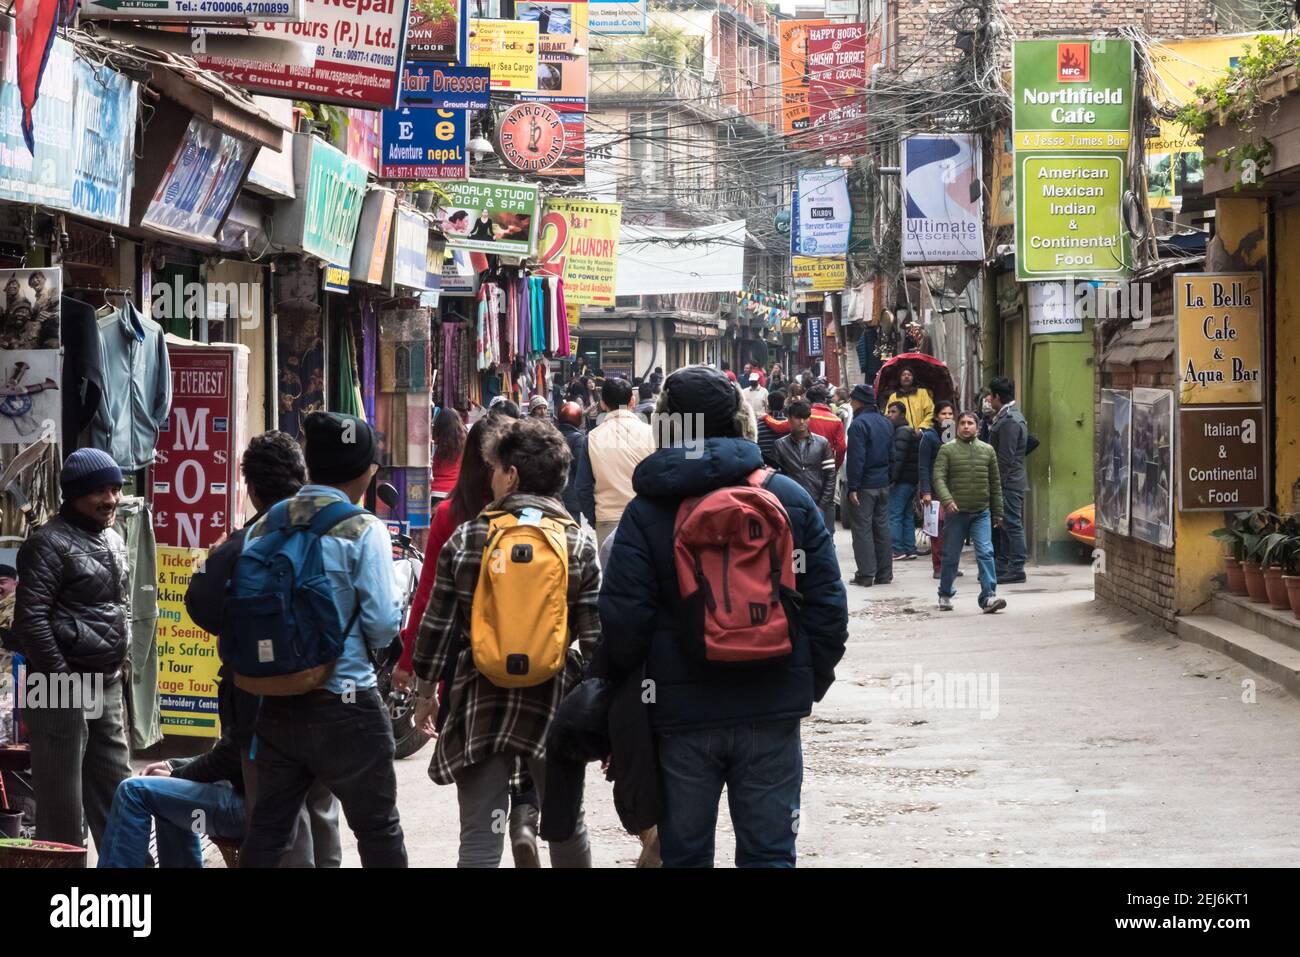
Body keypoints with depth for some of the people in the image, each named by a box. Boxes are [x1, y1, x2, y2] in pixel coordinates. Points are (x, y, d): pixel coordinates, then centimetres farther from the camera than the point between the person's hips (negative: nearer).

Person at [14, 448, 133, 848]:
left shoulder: (113, 540, 14)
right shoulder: (49, 543, -12)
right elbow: (29, 619, -18)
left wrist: (121, 657, 16)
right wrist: (62, 679, -19)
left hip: (107, 684, 8)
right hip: (62, 687, -8)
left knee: (116, 791, 13)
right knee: (62, 796, -3)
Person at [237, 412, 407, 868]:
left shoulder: (264, 528, 3)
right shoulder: (363, 531, -11)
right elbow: (383, 624, -15)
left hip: (275, 705, 5)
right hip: (345, 706, -5)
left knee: (267, 829, 11)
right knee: (379, 830, 8)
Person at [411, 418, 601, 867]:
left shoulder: (465, 539, -2)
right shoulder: (580, 543, -3)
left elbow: (438, 625, 2)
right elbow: (596, 637, -5)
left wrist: (426, 690, 15)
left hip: (481, 703, -1)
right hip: (553, 702, 1)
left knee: (479, 837, 0)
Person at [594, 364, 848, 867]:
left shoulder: (647, 510, -7)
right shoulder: (791, 498, -1)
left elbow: (624, 622, -11)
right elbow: (828, 606, 0)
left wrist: (611, 693, 5)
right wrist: (811, 683, 12)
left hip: (681, 714, -1)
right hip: (772, 711, 1)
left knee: (685, 853, 10)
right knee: (770, 852, 9)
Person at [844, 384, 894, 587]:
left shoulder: (859, 424, -16)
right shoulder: (885, 423, 10)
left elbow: (856, 458, -19)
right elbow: (891, 455, 15)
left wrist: (853, 487, -17)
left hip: (864, 486, -7)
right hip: (883, 484, 7)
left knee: (862, 528, -2)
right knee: (882, 527, 12)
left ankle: (866, 574, -3)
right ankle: (884, 573, 15)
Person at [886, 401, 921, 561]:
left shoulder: (902, 432, -11)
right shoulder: (911, 432, 20)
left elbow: (898, 458, -20)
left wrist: (892, 478, -21)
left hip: (902, 481, -10)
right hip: (912, 481, 10)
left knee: (894, 515, -8)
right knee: (907, 515, 13)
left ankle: (897, 550, -10)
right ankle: (910, 549, 13)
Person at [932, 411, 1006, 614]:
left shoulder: (987, 450, 9)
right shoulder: (947, 450, 0)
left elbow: (995, 483, 13)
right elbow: (939, 478, -9)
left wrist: (997, 512, 13)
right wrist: (947, 500, -26)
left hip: (981, 513, 1)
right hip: (956, 512, -1)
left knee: (985, 553, -12)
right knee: (951, 557, 9)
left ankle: (988, 597, -17)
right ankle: (945, 595, 27)